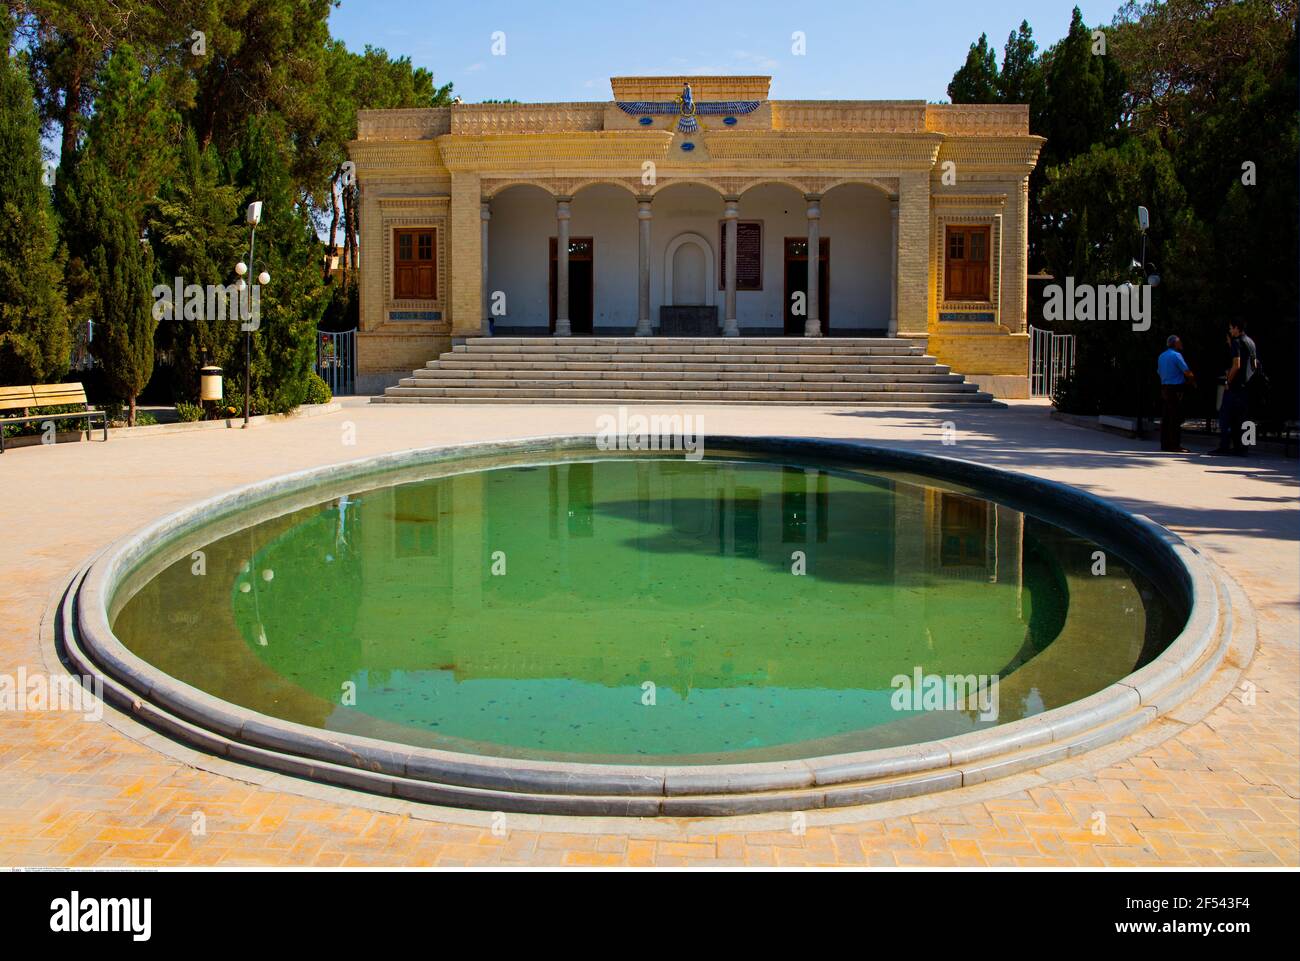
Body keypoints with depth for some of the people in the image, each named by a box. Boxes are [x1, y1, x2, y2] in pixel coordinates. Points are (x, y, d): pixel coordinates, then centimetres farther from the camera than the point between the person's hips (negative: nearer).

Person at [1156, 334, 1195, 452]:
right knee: (1176, 418, -6)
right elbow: (1187, 372, -16)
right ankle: (1175, 445, -8)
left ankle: (1165, 444, 13)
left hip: (1164, 388, 8)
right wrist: (1193, 381, 5)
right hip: (1175, 389, -8)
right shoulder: (1176, 355, -12)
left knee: (1165, 418, 10)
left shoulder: (1161, 356, 13)